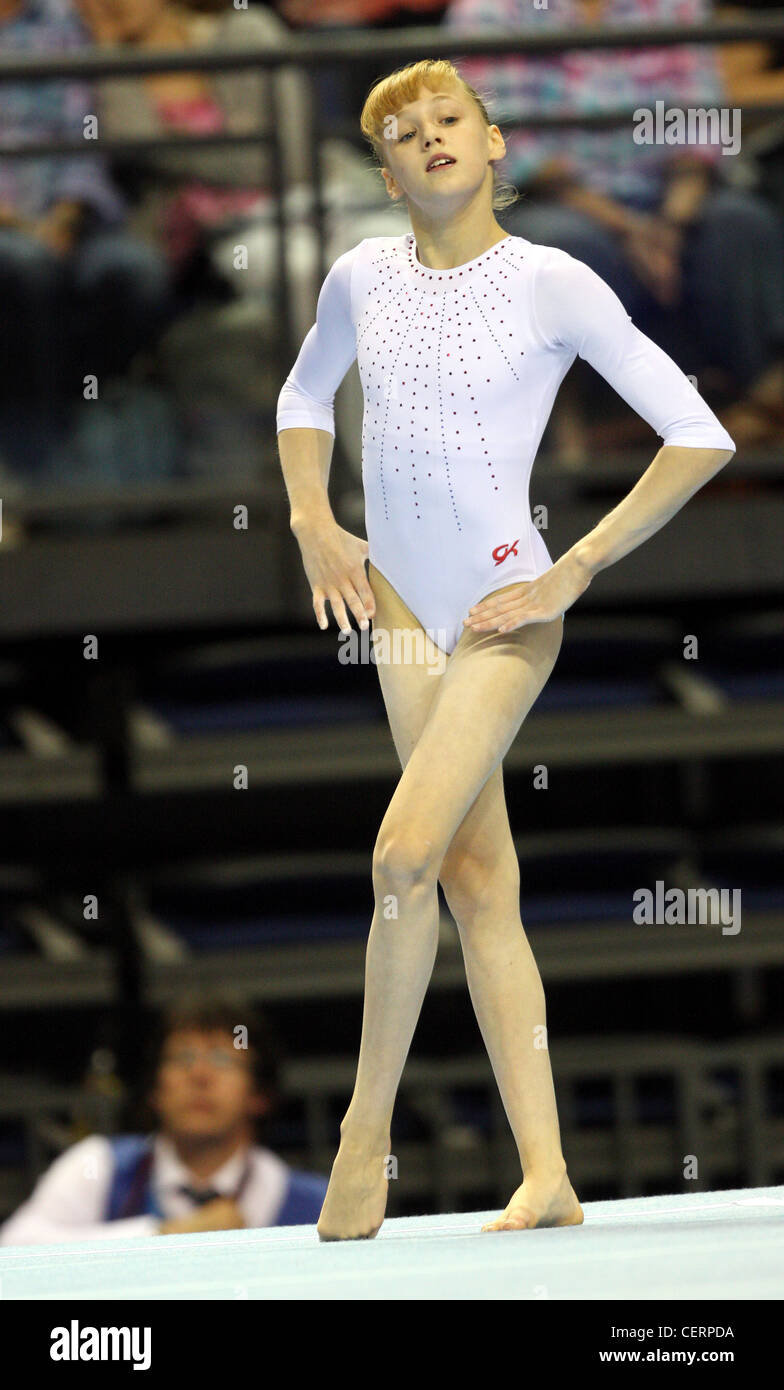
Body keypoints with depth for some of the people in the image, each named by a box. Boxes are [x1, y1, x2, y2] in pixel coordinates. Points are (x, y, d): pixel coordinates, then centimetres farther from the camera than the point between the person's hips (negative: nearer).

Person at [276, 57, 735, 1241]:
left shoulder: (552, 286, -10)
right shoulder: (363, 278, 3)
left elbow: (700, 438, -10)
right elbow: (303, 401, 24)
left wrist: (572, 574, -12)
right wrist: (313, 526, 8)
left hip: (504, 609, -5)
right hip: (400, 601, 5)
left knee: (405, 858, -19)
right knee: (479, 882, 4)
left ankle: (369, 1119, -2)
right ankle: (547, 1178, 6)